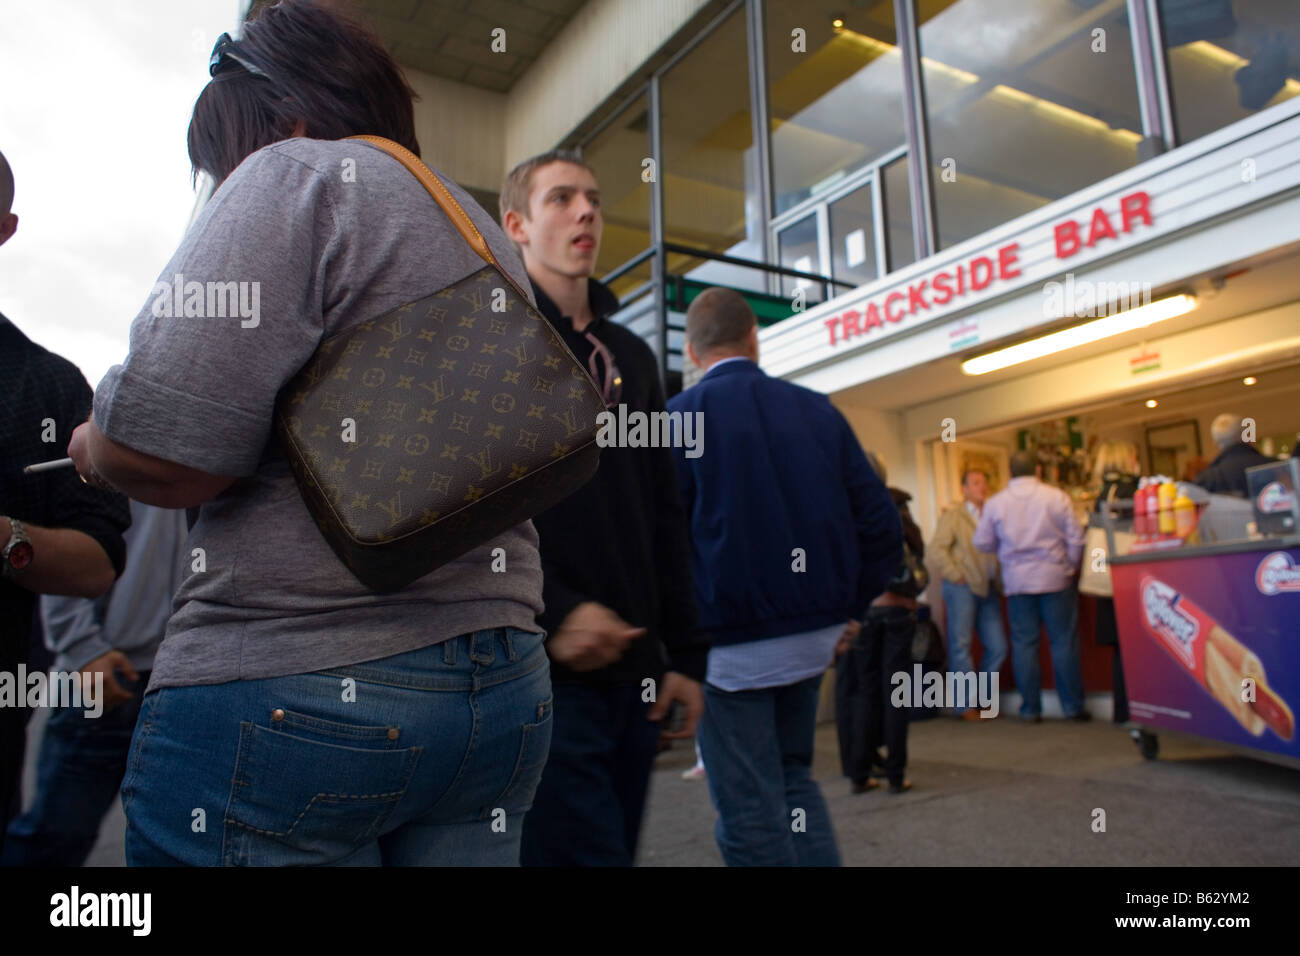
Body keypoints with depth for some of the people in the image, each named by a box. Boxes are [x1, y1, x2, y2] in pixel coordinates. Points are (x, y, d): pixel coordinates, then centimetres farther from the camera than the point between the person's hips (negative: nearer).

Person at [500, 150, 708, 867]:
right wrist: (551, 612, -18)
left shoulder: (631, 356, 18)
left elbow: (665, 518, 16)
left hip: (634, 672, 6)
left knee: (618, 843, 14)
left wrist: (685, 654, 11)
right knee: (584, 851, -8)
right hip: (544, 671, -6)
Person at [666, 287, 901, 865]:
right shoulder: (818, 411, 3)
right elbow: (881, 528, 2)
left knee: (751, 816, 6)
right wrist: (843, 610, 11)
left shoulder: (680, 417, -8)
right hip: (813, 638, 5)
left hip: (730, 644, -4)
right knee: (793, 778, 24)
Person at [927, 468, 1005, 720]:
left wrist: (1000, 581, 5)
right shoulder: (952, 515, 2)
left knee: (997, 647, 4)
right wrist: (956, 577, -10)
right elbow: (936, 549, -6)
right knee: (960, 646, -2)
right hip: (963, 587, -5)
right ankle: (966, 705, 7)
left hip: (988, 588, 5)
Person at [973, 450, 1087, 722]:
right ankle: (1073, 705, 9)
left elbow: (982, 542, 4)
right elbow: (1075, 538, -2)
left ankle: (1030, 708, 7)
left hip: (1017, 580, 1)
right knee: (1064, 642, 5)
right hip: (1055, 577, -1)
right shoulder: (1057, 497, -3)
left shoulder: (994, 503, 0)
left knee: (1024, 643, 5)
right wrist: (1070, 566, 12)